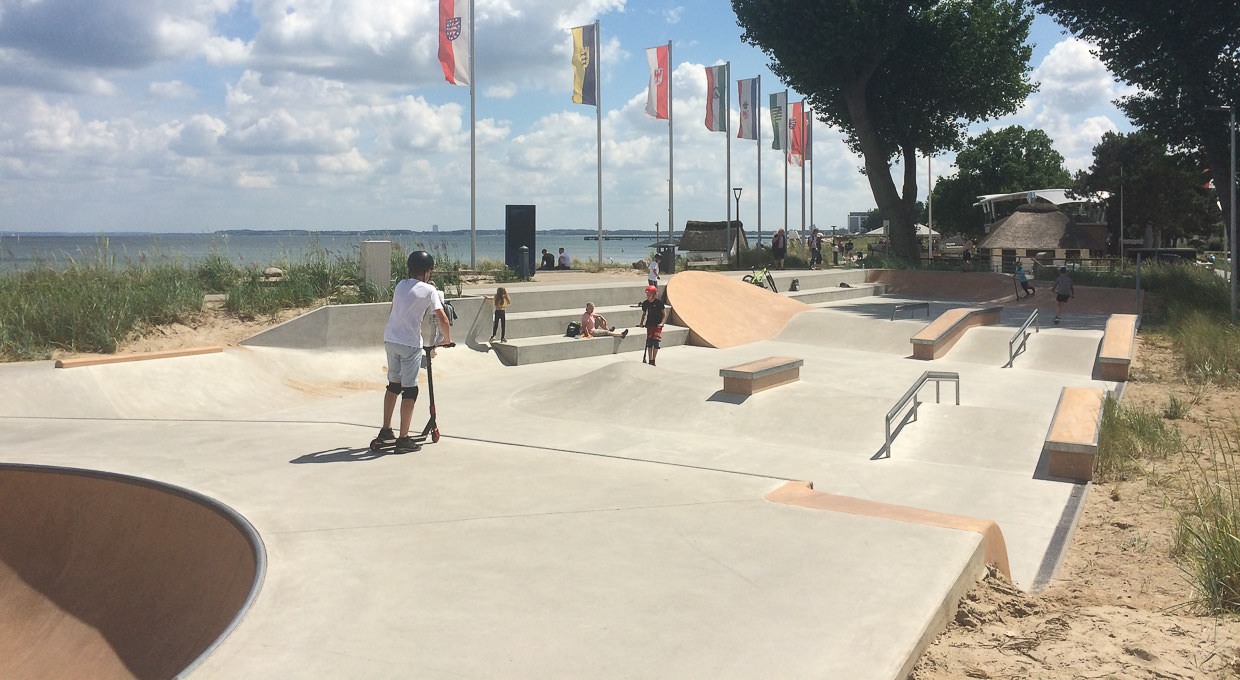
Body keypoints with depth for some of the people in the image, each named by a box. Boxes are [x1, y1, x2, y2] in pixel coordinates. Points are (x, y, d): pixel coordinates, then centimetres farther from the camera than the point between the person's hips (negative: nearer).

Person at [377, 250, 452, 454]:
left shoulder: (400, 285, 11)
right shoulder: (429, 290, -6)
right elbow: (442, 318, -12)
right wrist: (447, 339, 3)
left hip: (390, 339, 6)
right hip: (410, 344, -6)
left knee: (393, 385, 20)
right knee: (410, 390, -2)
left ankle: (386, 429, 27)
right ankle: (403, 439, -3)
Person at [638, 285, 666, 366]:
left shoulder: (659, 302, -9)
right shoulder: (645, 303, 3)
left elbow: (663, 313, -3)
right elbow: (644, 314, 14)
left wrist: (662, 322, -15)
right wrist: (641, 323, 3)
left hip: (658, 325, -4)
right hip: (649, 325, 4)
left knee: (655, 342, -8)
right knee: (649, 343, 2)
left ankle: (653, 361, -1)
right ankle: (650, 361, 8)